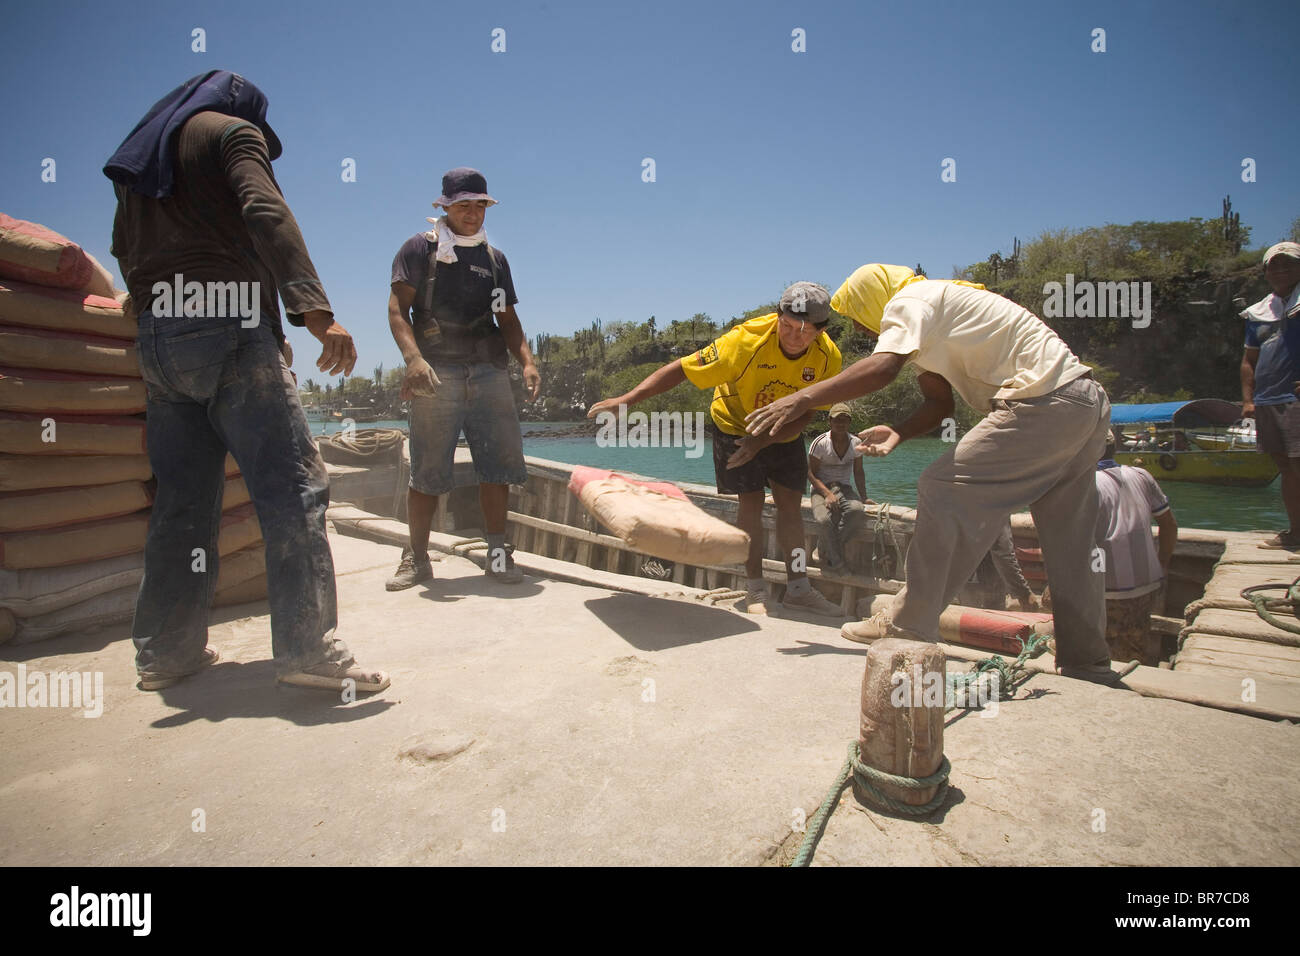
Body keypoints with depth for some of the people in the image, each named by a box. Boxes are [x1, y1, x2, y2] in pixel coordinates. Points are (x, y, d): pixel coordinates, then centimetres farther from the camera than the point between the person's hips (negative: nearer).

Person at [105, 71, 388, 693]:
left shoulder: (140, 155, 28)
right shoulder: (235, 132, 5)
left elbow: (125, 251, 25)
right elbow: (265, 212, -14)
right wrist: (313, 307, -26)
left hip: (157, 336, 8)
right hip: (229, 326, -7)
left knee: (182, 497, 9)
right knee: (291, 484, -12)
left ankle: (164, 650, 13)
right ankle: (306, 646, -18)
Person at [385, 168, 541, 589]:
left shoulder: (494, 258, 21)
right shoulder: (420, 248, 10)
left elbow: (507, 319, 18)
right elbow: (397, 308, -1)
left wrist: (527, 361, -1)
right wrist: (413, 357, -19)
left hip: (489, 371, 4)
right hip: (437, 371, -3)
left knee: (498, 460, -4)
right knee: (428, 468, -3)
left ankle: (497, 553, 4)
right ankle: (417, 558, 7)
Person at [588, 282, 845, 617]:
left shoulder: (828, 357, -23)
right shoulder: (747, 340, -35)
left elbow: (805, 412, -14)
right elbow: (682, 369, -33)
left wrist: (763, 440, -30)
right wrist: (626, 400, -38)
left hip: (784, 432, 4)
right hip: (736, 423, -3)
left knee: (791, 503, 2)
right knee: (751, 502, -8)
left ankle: (798, 589, 11)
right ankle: (755, 591, 2)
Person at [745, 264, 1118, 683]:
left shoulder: (909, 300, -7)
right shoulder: (937, 310, 23)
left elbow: (882, 368, -27)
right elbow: (941, 401, 18)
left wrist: (802, 398, -27)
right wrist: (899, 432, 1)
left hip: (1045, 405, -10)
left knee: (942, 490, -7)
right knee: (1068, 542, 14)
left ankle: (910, 626, -2)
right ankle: (1087, 658, 23)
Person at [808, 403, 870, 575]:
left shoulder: (856, 443, 8)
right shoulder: (820, 443, -6)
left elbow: (858, 472, 16)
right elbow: (811, 473, -8)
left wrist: (864, 497, 5)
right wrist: (827, 494, -22)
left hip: (844, 488, 4)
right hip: (821, 489, -3)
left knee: (857, 511, -34)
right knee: (826, 519, -38)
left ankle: (827, 552, -19)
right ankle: (837, 562, -21)